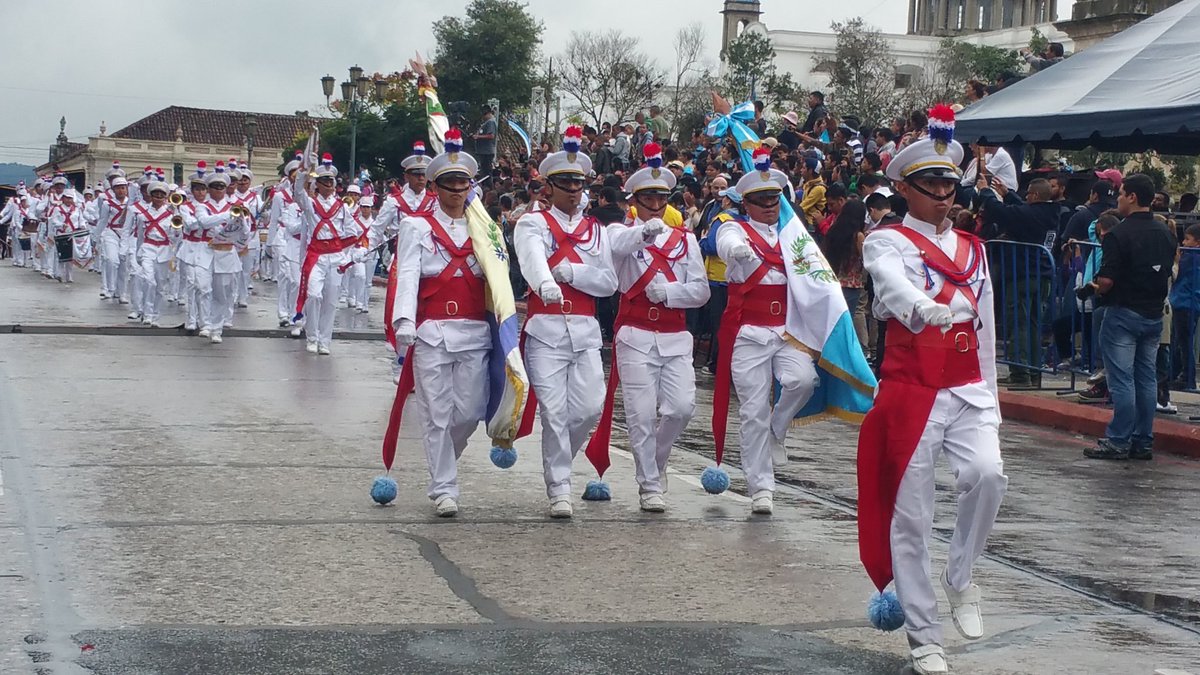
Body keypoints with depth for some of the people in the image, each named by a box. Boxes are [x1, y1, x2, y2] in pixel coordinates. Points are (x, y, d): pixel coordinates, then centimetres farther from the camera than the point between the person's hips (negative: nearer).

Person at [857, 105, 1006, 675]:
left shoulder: (973, 249, 14)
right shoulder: (887, 243, -4)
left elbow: (985, 328, 18)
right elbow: (894, 285, -28)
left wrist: (991, 399, 15)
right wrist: (928, 309, -49)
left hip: (968, 392, 4)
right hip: (910, 393, -4)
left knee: (988, 475, -22)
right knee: (909, 517, -2)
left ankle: (960, 577, 2)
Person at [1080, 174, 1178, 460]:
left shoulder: (1120, 234, -16)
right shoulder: (1167, 234, 7)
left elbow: (1107, 280, -19)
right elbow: (1168, 275, 14)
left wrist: (1091, 288, 0)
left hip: (1124, 313, -7)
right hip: (1154, 315, 7)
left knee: (1121, 380, -3)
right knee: (1146, 378, 10)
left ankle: (1118, 442, -1)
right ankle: (1144, 442, 13)